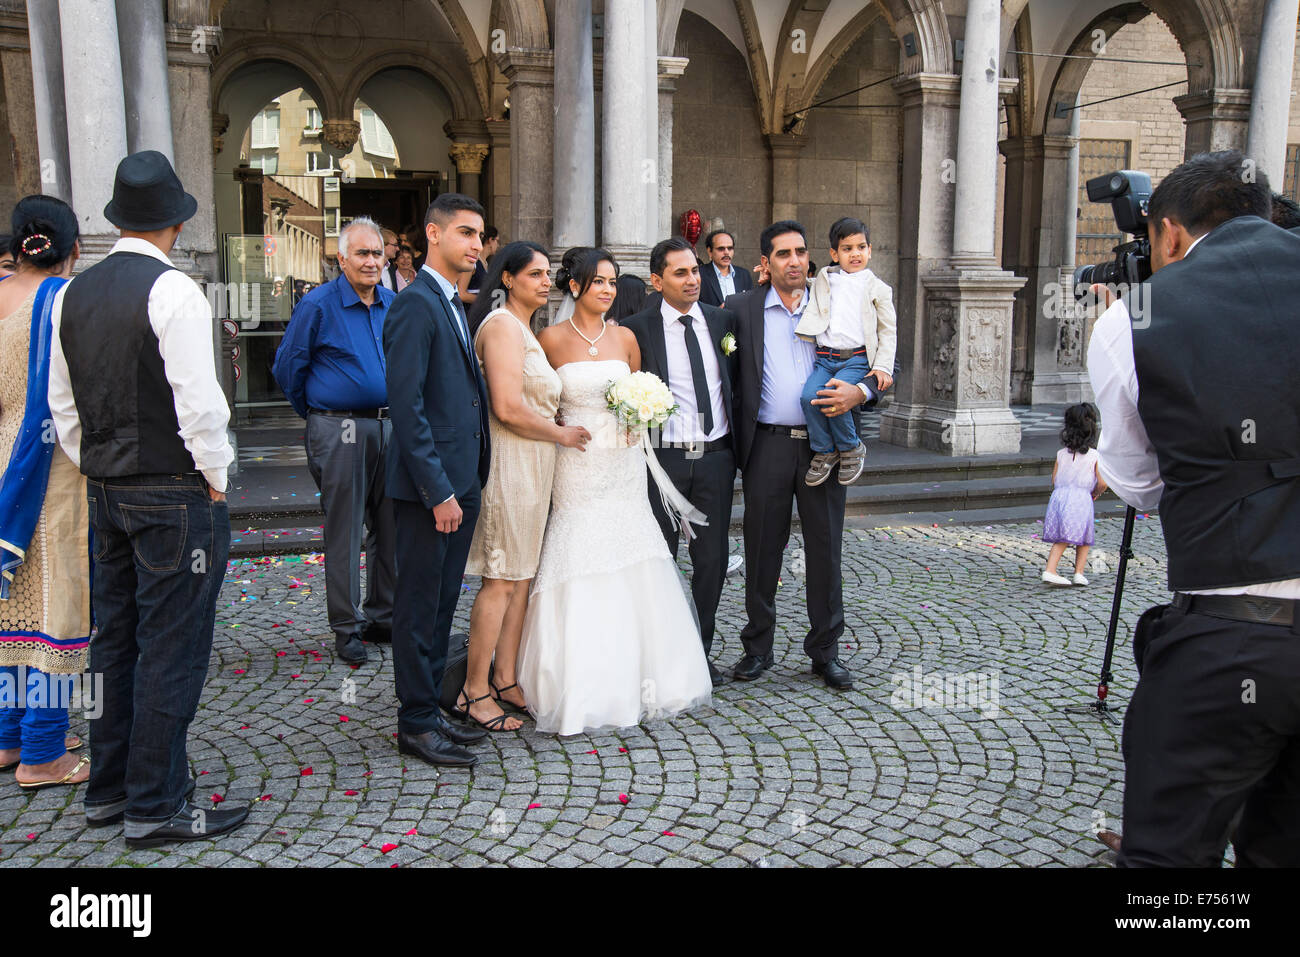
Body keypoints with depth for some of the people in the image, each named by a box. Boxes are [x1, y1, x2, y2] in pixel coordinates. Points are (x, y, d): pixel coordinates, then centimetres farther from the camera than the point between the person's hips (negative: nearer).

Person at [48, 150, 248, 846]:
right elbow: (198, 400, -19)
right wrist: (215, 478, -7)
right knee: (171, 651, -1)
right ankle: (155, 808, 8)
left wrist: (96, 473, 19)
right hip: (175, 495, -8)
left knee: (114, 641, 16)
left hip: (106, 493, 8)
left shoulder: (73, 293, 9)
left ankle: (107, 789, 28)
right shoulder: (172, 290, -14)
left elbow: (62, 403, 13)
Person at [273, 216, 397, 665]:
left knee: (391, 527, 10)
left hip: (390, 426, 5)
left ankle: (383, 617, 24)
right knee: (345, 532, 0)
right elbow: (287, 368, 0)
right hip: (340, 431, -5)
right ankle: (348, 628, 11)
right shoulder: (318, 305, -6)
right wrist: (317, 414, 8)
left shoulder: (395, 305, 10)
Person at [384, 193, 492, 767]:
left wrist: (468, 483, 14)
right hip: (429, 485, -9)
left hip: (458, 483, 9)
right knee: (420, 607, 2)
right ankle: (416, 725, 14)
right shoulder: (415, 304, -14)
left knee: (441, 605, 16)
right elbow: (406, 406, -20)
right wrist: (439, 491, -20)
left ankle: (430, 711, 27)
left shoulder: (452, 305, 16)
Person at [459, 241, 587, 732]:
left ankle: (505, 681, 21)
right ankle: (474, 691, 4)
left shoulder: (524, 328, 20)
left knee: (521, 576, 12)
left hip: (530, 469, 10)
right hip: (509, 465, -10)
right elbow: (508, 407, -21)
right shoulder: (502, 324, -13)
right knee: (500, 580, -5)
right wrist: (562, 434, -10)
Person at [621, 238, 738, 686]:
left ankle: (699, 650, 25)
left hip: (715, 457, 3)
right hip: (663, 459, -3)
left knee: (712, 559, 10)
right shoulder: (637, 328, -4)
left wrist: (737, 440, 8)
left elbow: (736, 381, 14)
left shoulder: (723, 321, 6)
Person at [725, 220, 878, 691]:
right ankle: (758, 647, 22)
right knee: (762, 550, 7)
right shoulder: (741, 308, 4)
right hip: (767, 445, -1)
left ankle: (825, 651, 20)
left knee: (825, 550, 7)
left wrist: (859, 392, -12)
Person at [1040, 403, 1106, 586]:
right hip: (1081, 499, -3)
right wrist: (1094, 493, 16)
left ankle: (1050, 570, -3)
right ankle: (1079, 572, 7)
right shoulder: (1094, 456, 1)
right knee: (1084, 540, 12)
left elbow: (1054, 480, 10)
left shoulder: (1061, 454, 9)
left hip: (1059, 496, 3)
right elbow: (1102, 483, -3)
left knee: (1060, 540, 8)